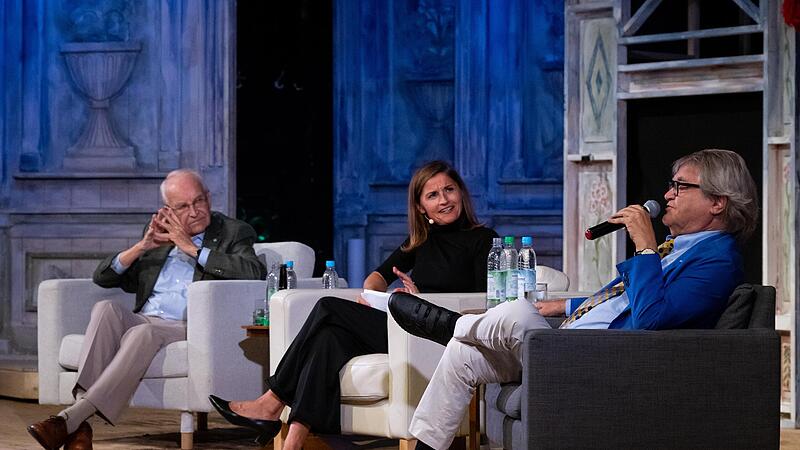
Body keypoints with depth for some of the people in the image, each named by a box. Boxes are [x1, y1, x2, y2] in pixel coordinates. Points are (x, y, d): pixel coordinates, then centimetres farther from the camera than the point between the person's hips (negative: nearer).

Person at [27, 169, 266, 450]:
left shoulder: (234, 233, 12)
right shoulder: (158, 233, 24)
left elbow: (255, 273, -11)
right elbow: (103, 277, 21)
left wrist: (190, 247, -6)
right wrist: (143, 246, 3)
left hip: (188, 329, -4)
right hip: (142, 320, 4)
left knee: (143, 333, -36)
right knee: (106, 308, -29)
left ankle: (72, 418, -42)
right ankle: (80, 426, -39)